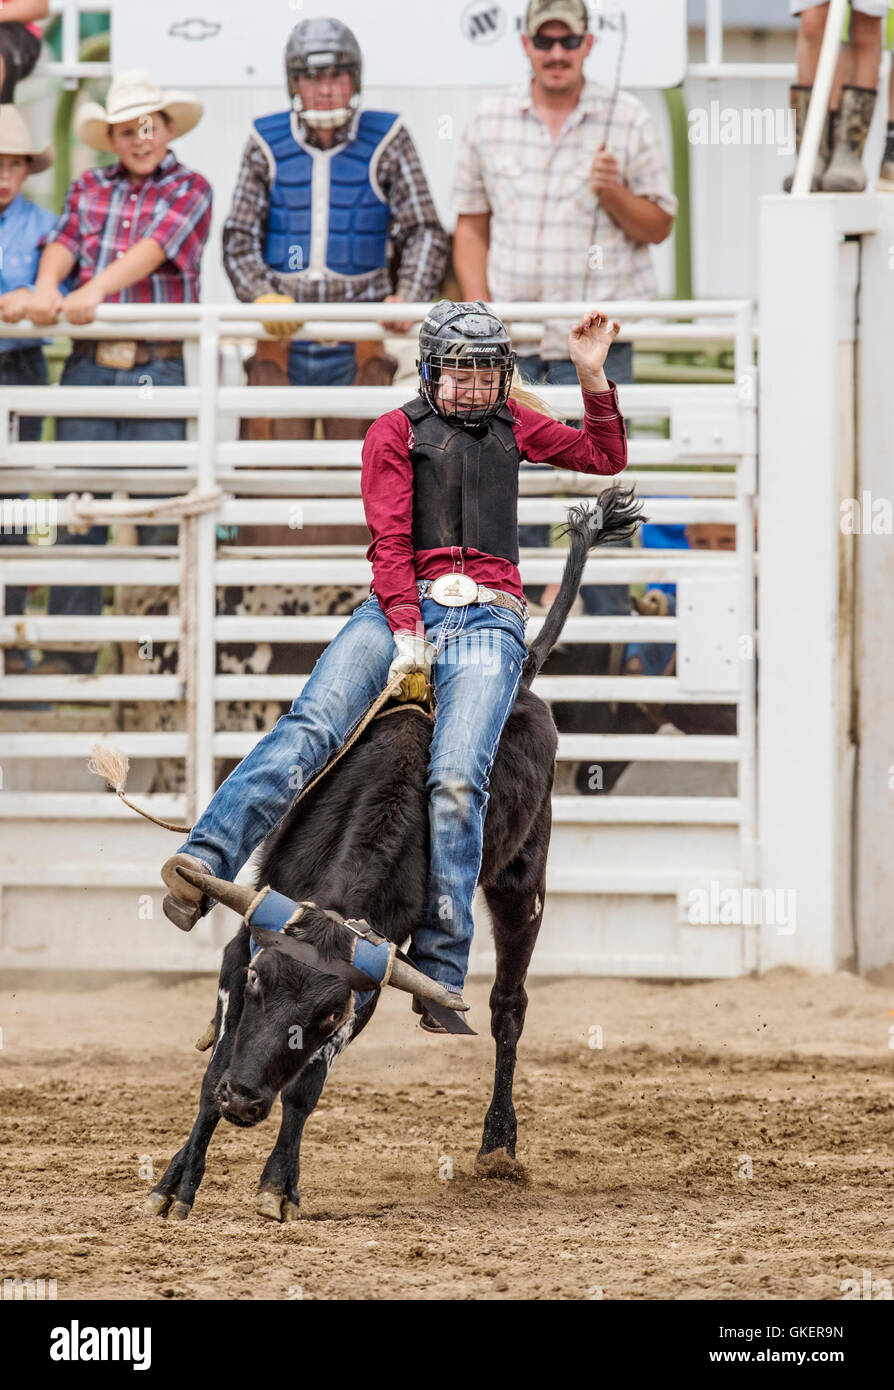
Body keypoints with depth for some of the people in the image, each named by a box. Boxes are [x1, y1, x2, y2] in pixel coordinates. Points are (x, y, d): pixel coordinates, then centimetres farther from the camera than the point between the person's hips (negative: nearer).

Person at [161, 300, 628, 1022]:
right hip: (403, 604, -1)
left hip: (489, 617, 1)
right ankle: (203, 866, -41)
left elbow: (607, 457, 27)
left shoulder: (511, 425, 23)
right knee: (310, 726, -27)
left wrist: (594, 376, 10)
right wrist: (407, 636, -11)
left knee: (457, 779, -22)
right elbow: (390, 540, 1)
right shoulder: (396, 433, 12)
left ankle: (441, 973, -23)